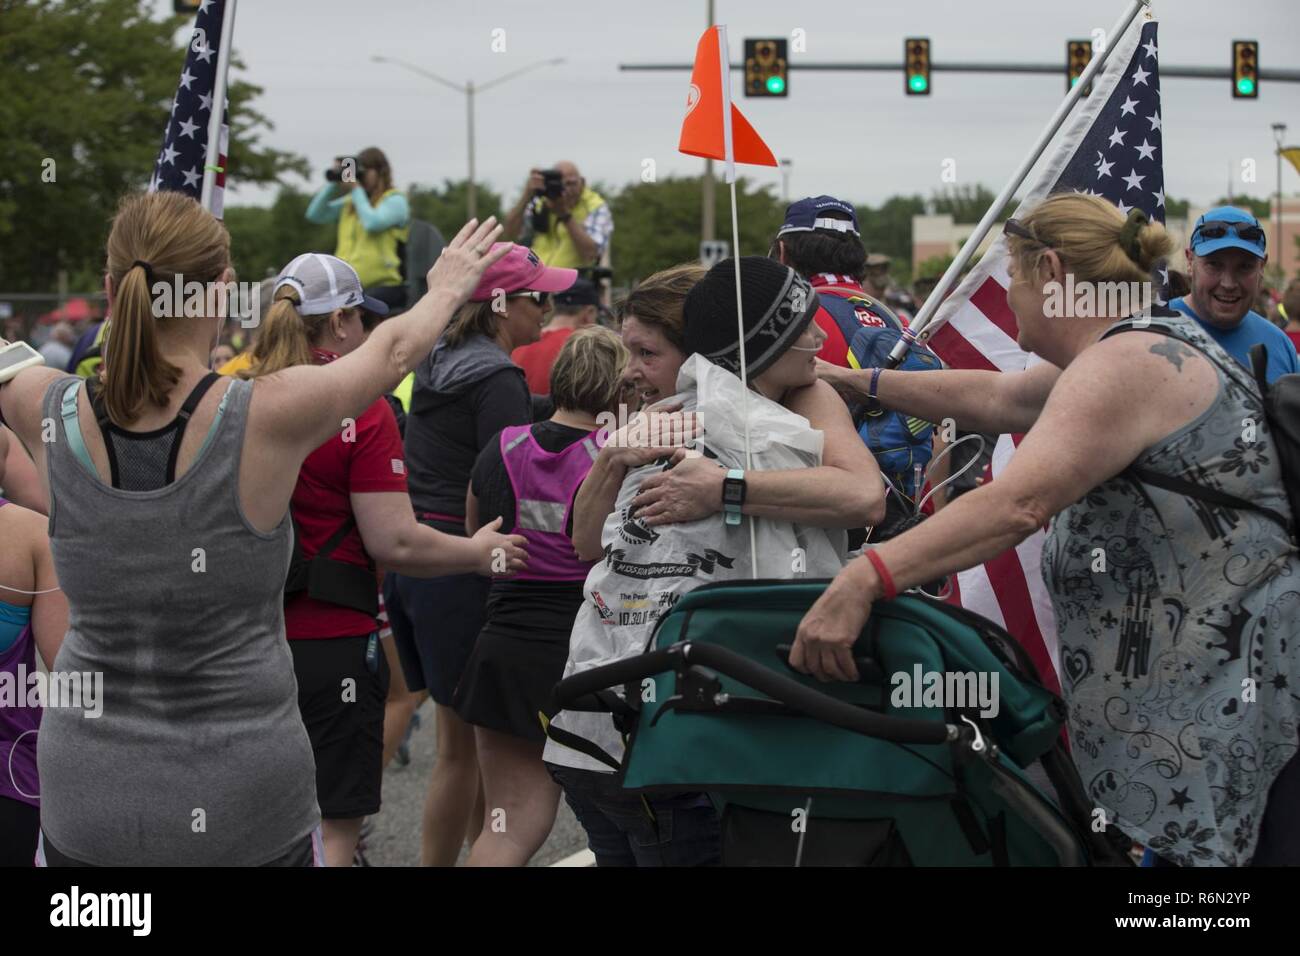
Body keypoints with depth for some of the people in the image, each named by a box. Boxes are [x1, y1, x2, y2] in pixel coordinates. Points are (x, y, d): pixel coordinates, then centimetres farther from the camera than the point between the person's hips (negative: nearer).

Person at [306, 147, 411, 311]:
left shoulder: (395, 201, 3)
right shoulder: (348, 202, 22)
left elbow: (372, 223, -15)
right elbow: (314, 215, 16)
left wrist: (356, 190, -4)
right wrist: (333, 184, 9)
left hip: (383, 284, -6)